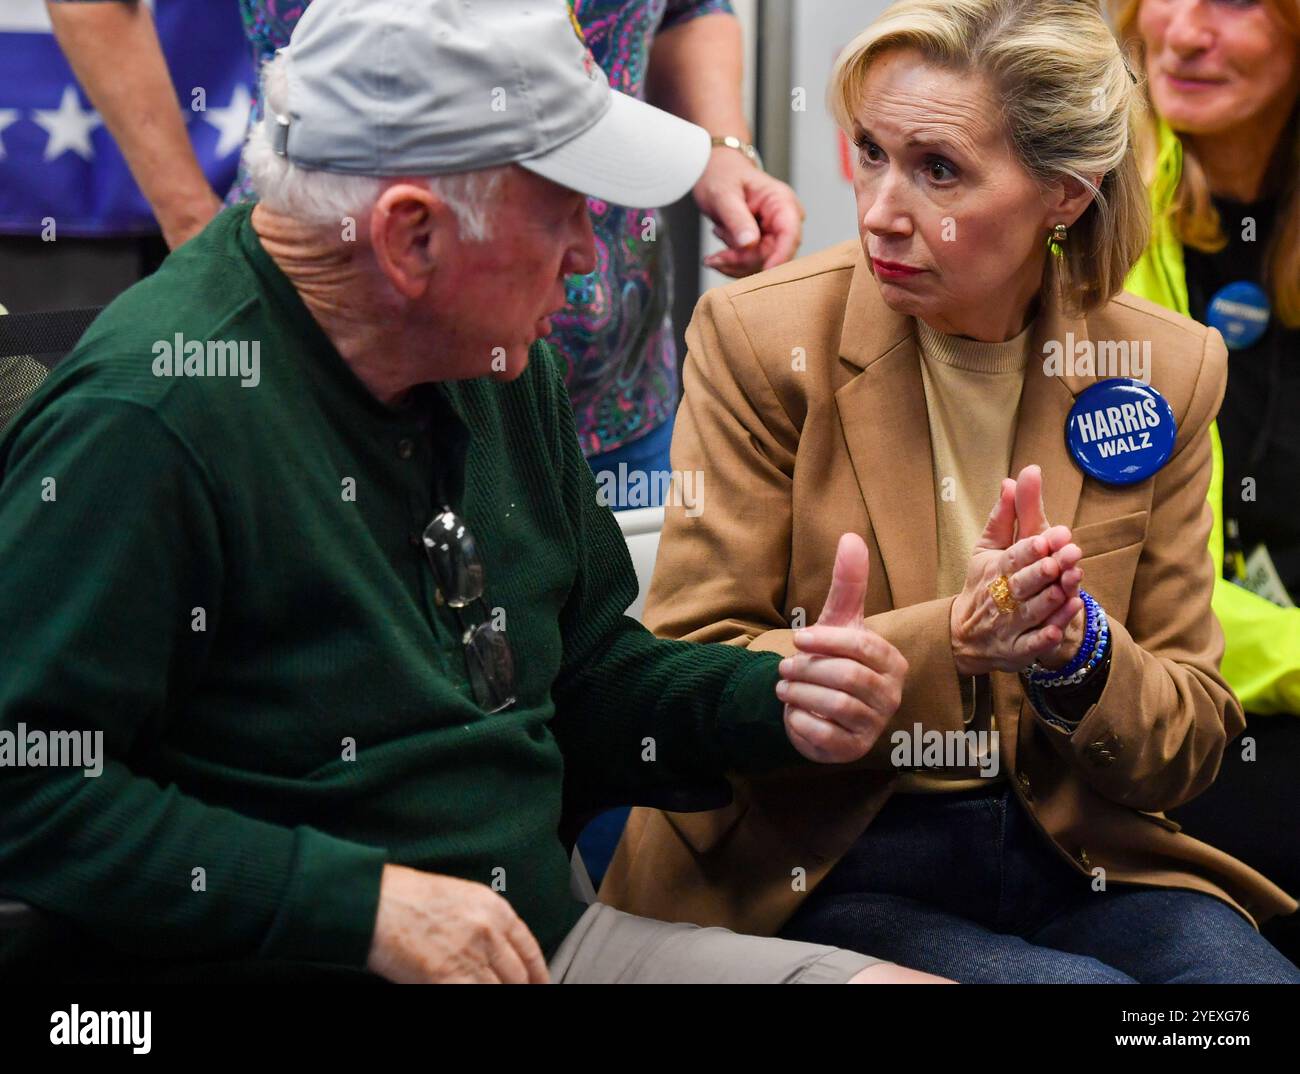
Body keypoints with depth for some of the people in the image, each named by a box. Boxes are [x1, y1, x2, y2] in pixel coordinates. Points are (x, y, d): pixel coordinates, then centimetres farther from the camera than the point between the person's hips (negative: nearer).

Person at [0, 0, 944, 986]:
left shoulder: (501, 368, 11)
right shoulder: (150, 414, -17)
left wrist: (781, 702, 2)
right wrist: (367, 901, -21)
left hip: (545, 938, 8)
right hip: (280, 962, -8)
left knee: (908, 980, -6)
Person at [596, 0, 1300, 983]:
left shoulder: (1165, 369, 1)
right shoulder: (761, 338, -7)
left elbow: (1191, 744, 5)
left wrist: (1078, 650, -19)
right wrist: (950, 638, -24)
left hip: (1074, 862, 4)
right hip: (822, 866, -3)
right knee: (1085, 989, -30)